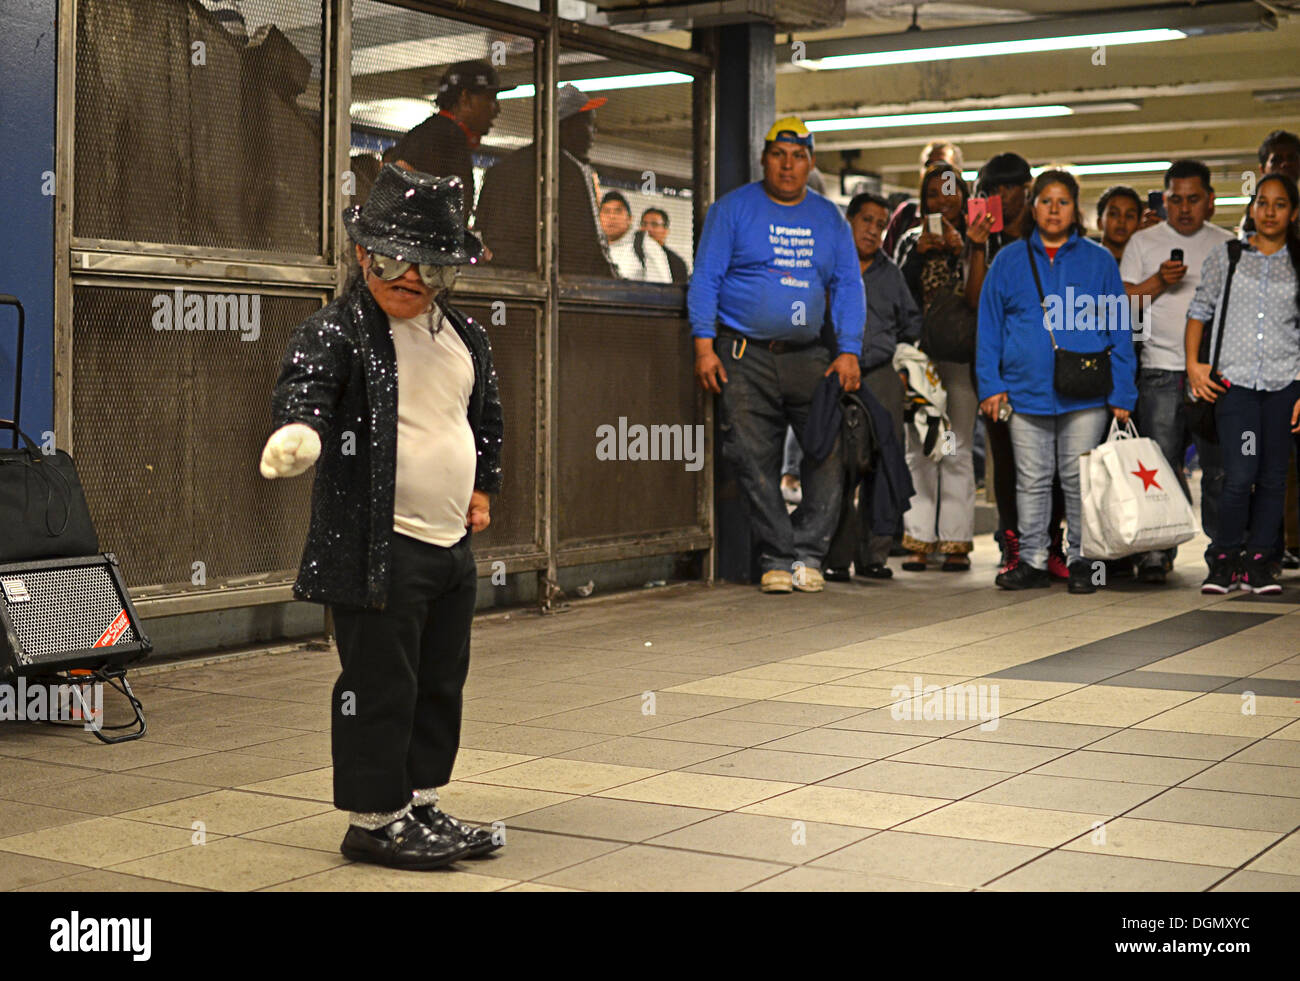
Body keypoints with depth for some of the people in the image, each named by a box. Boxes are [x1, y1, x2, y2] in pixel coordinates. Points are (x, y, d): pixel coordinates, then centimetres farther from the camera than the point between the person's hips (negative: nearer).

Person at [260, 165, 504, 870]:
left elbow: (487, 416, 27)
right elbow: (303, 384, -30)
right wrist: (298, 428, -52)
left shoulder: (464, 337, 12)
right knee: (380, 687, -2)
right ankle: (374, 820, 11)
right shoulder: (337, 331, -11)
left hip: (451, 546, 8)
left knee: (440, 685, 16)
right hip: (377, 547, -8)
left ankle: (420, 806, 29)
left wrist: (482, 487, 20)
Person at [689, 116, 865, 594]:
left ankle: (807, 554, 2)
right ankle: (777, 558, 7)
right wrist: (704, 345, -10)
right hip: (743, 357, -2)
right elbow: (705, 279, 0)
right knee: (755, 462, -3)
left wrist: (849, 352, -1)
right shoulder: (733, 209, 4)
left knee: (830, 452, -8)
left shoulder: (829, 218, 13)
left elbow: (848, 287, 11)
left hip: (808, 356, 2)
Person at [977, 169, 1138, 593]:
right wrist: (991, 384, 0)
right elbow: (989, 327, 10)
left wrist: (1122, 393, 1)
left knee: (1079, 479, 3)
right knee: (1032, 480, 5)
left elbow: (1119, 330, 8)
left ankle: (1081, 560, 13)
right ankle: (1032, 561, 13)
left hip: (1085, 394, -1)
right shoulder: (1009, 261, 9)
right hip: (1027, 392, 1)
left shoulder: (1098, 261, 7)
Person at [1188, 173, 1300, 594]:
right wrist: (1193, 363, 0)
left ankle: (1257, 562, 12)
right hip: (1235, 381, -1)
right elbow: (1199, 310, 11)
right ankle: (1224, 559, 4)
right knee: (1240, 475, -11)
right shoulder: (1226, 256, 7)